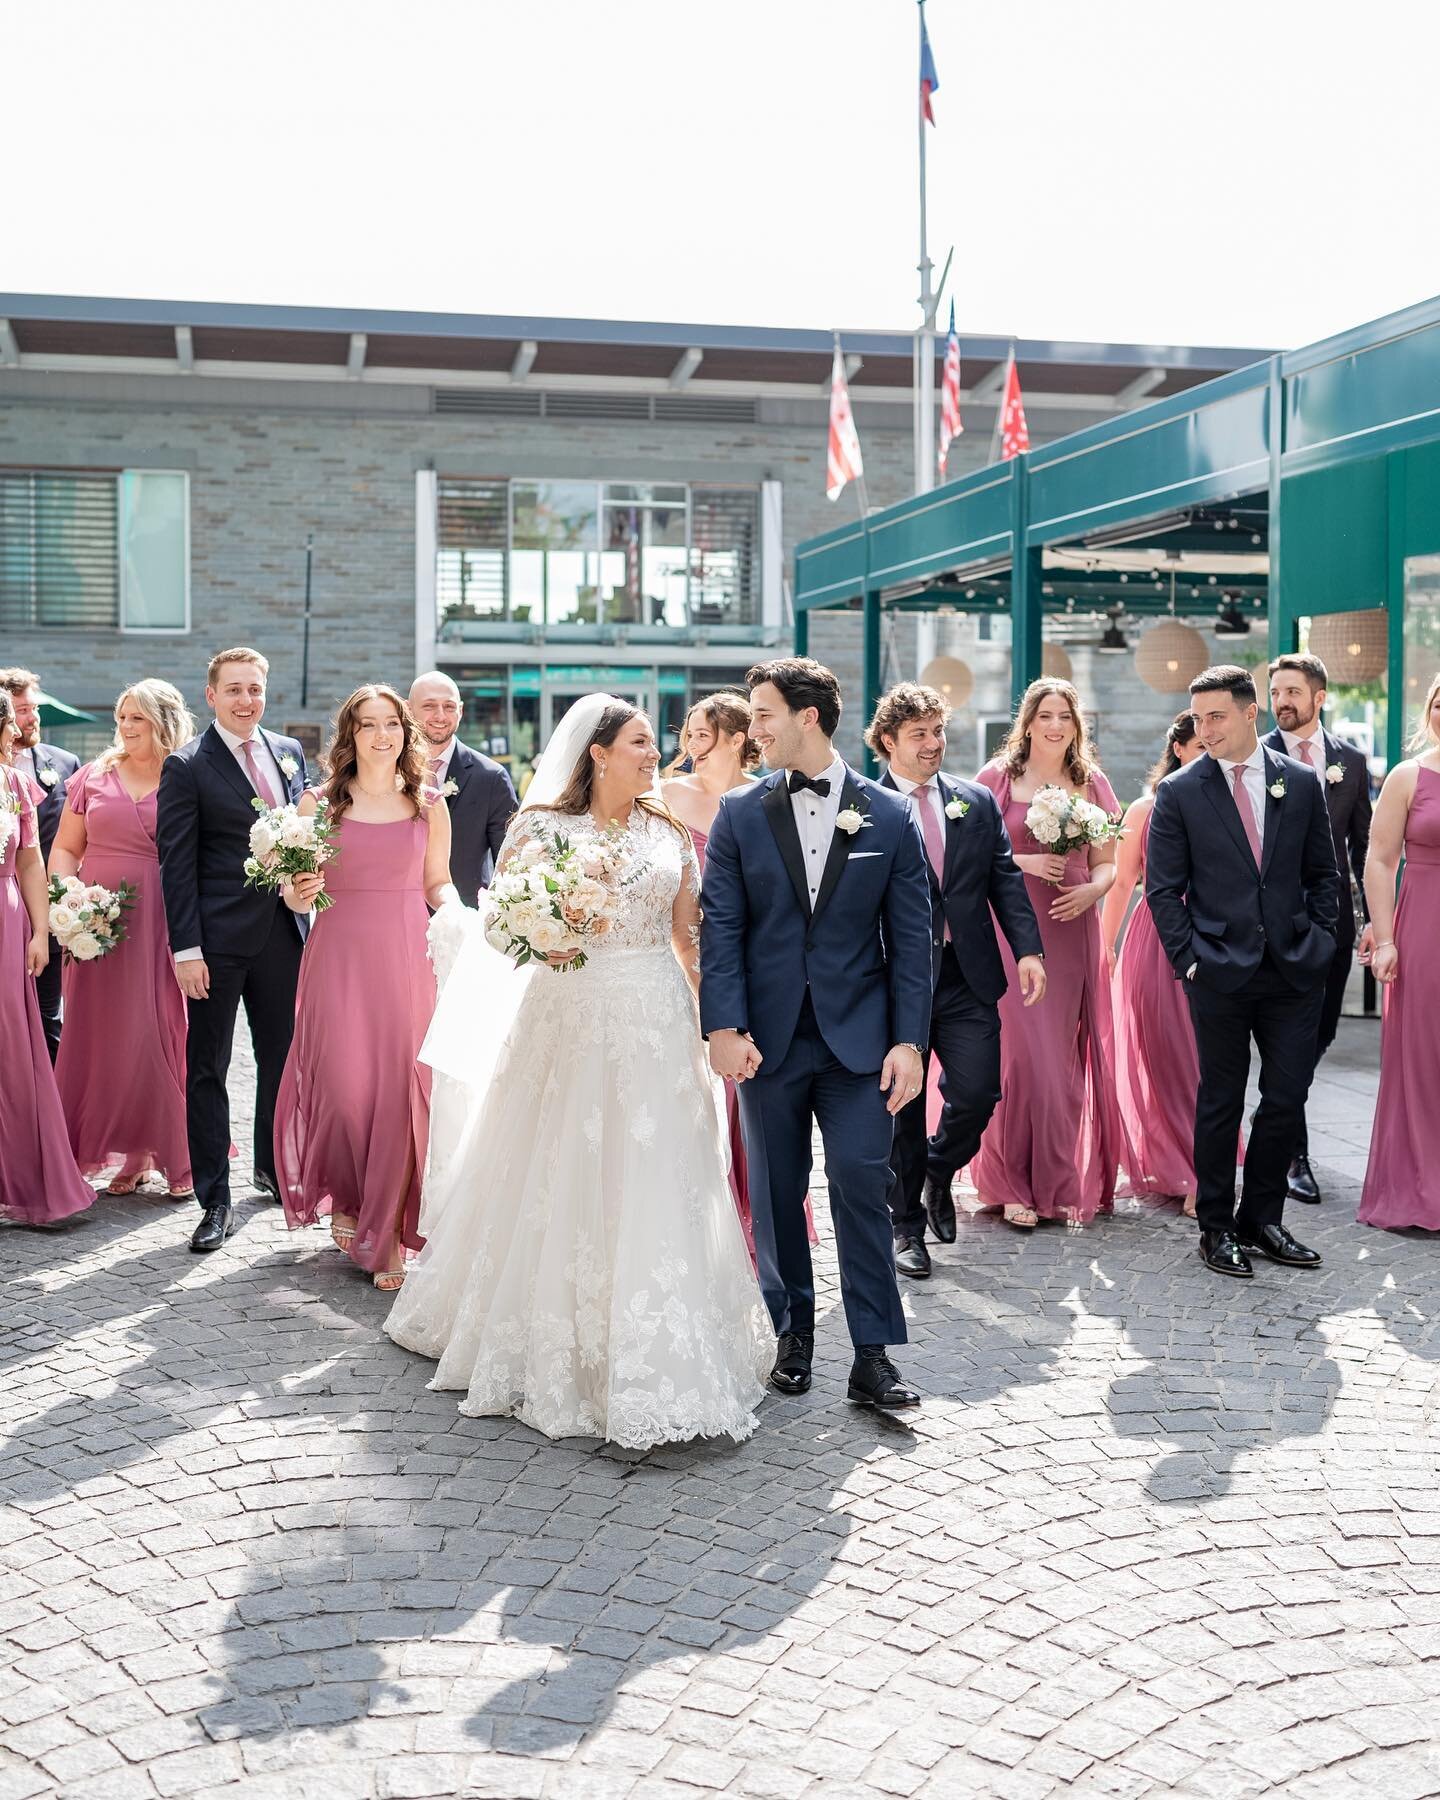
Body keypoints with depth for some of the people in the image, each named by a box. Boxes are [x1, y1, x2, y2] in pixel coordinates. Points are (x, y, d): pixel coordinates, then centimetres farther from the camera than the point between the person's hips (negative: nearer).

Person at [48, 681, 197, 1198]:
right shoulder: (95, 776, 9)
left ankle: (178, 1155, 11)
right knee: (110, 1035, 5)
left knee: (167, 1035, 0)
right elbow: (66, 848, 12)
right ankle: (132, 1154, 15)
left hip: (166, 927, -3)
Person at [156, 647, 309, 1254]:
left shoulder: (289, 752, 10)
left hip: (283, 932, 5)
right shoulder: (186, 766, -6)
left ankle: (274, 1167, 34)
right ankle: (214, 1200, 9)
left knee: (281, 1057, 15)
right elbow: (176, 862, -9)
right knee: (207, 1069, 2)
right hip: (219, 939, -5)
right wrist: (186, 949, -14)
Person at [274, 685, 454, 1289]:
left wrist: (453, 911, -7)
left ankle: (387, 1231, 9)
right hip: (339, 958, 0)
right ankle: (345, 1199, 25)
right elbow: (295, 894, 8)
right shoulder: (318, 804, 4)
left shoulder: (429, 804, 7)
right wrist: (300, 893, -14)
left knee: (402, 1089, -3)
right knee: (343, 1086, -3)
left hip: (408, 960, 1)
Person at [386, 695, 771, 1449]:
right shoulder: (545, 828, -1)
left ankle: (658, 1363, 12)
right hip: (572, 1019, -2)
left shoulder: (668, 832, 9)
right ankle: (553, 1351, 20)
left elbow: (687, 935, 11)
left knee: (654, 1193, 2)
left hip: (657, 1022, 3)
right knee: (563, 1188, 3)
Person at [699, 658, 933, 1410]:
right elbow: (720, 927, -1)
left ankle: (872, 1356, 4)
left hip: (858, 1037, -1)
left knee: (861, 1186, -5)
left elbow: (910, 937, 0)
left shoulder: (889, 816, 1)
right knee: (777, 1193, 9)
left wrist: (909, 1039, -6)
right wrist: (724, 1027, -11)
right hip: (768, 1037, 2)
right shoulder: (739, 814, 3)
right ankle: (793, 1333, 26)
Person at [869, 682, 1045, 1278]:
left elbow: (1006, 879, 8)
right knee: (901, 1102, 6)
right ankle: (906, 1223, 22)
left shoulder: (978, 802, 10)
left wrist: (1027, 948, -4)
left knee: (978, 1092, -3)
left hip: (968, 976, 3)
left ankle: (938, 1172, 29)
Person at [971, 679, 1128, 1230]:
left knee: (1067, 1058, 4)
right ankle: (1015, 1186, 4)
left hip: (1073, 933, 3)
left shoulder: (1092, 784, 11)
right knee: (1020, 1054, -6)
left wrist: (1093, 890, -8)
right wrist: (1024, 862, -15)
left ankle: (1063, 1184, 14)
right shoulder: (997, 778, 2)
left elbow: (1107, 862, 13)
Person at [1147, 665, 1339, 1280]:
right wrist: (1190, 959, -7)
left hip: (1295, 971, 3)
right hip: (1220, 973, -3)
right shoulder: (1179, 793, -1)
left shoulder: (1300, 783, 6)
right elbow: (1163, 889, -1)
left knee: (1287, 1097, 6)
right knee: (1221, 1102, 5)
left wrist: (1320, 941, 3)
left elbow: (1322, 873, 13)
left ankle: (1262, 1217, 22)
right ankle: (1217, 1227, 17)